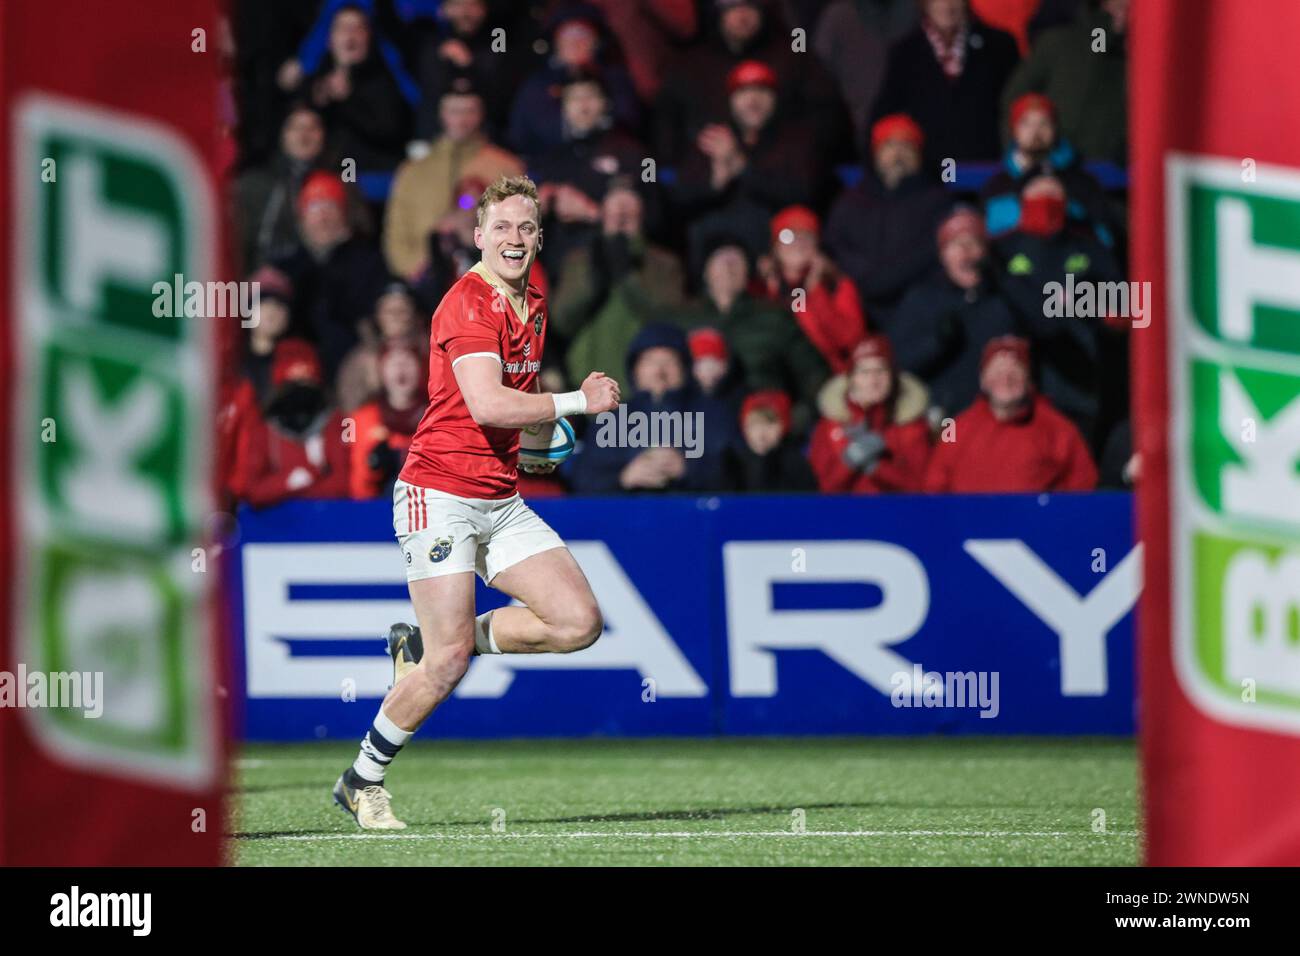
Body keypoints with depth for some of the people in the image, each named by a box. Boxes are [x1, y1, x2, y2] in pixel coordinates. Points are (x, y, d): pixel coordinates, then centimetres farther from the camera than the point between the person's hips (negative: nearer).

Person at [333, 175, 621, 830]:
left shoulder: (533, 308, 13)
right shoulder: (467, 304, -14)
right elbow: (486, 403, -27)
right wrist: (579, 402, -20)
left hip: (502, 501, 8)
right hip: (440, 493, -8)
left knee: (578, 621, -6)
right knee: (449, 662, -12)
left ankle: (424, 644, 12)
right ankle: (362, 783, 8)